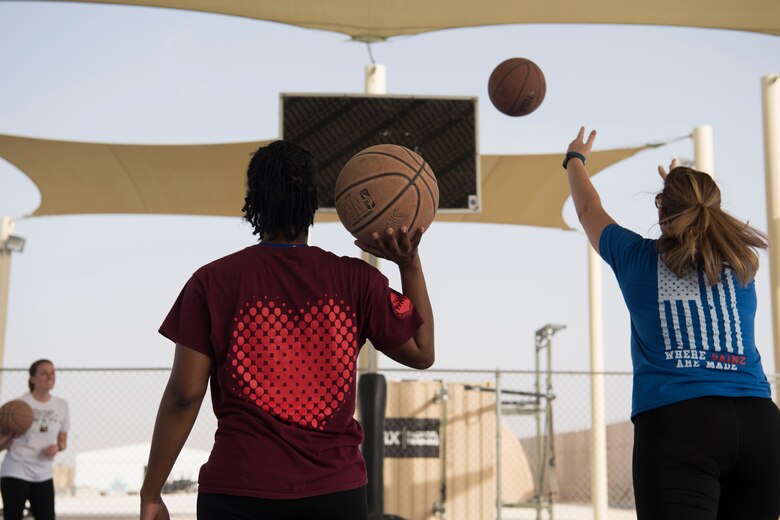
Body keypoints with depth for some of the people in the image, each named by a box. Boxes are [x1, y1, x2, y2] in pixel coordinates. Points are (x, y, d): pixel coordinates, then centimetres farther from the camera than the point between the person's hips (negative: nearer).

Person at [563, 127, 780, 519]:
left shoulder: (639, 258, 8)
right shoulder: (740, 262, 16)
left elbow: (588, 210, 28)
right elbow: (708, 221, 41)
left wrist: (574, 159, 46)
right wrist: (683, 186, 59)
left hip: (676, 423, -3)